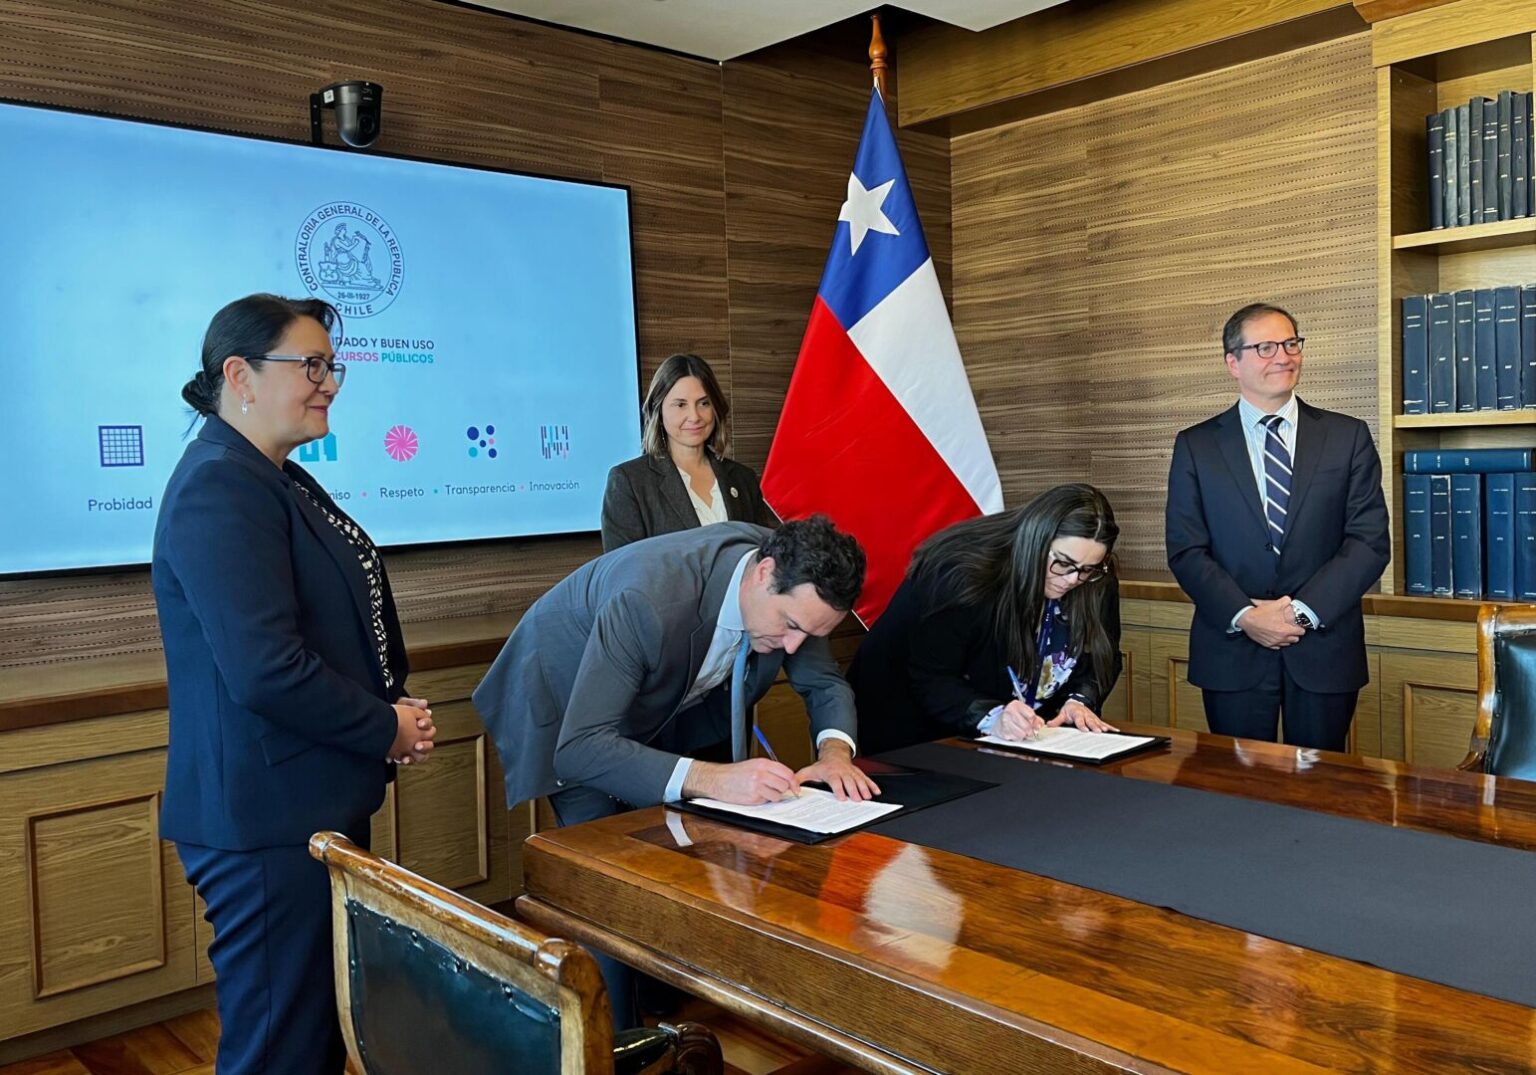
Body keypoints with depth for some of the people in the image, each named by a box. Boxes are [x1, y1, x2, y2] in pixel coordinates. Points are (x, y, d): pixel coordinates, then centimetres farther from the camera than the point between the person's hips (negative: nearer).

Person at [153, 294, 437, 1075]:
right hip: (268, 820, -10)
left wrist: (392, 709, 4)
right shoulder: (220, 489, -19)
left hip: (316, 805, 10)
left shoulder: (277, 481, 12)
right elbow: (267, 670, -27)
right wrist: (388, 730, -13)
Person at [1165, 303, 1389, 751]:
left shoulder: (1348, 437, 5)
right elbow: (1185, 550, -1)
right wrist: (1244, 615, -14)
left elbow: (1371, 540, -1)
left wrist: (1304, 610, -12)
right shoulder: (1196, 446, 4)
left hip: (1324, 649, 1)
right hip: (1232, 652, 0)